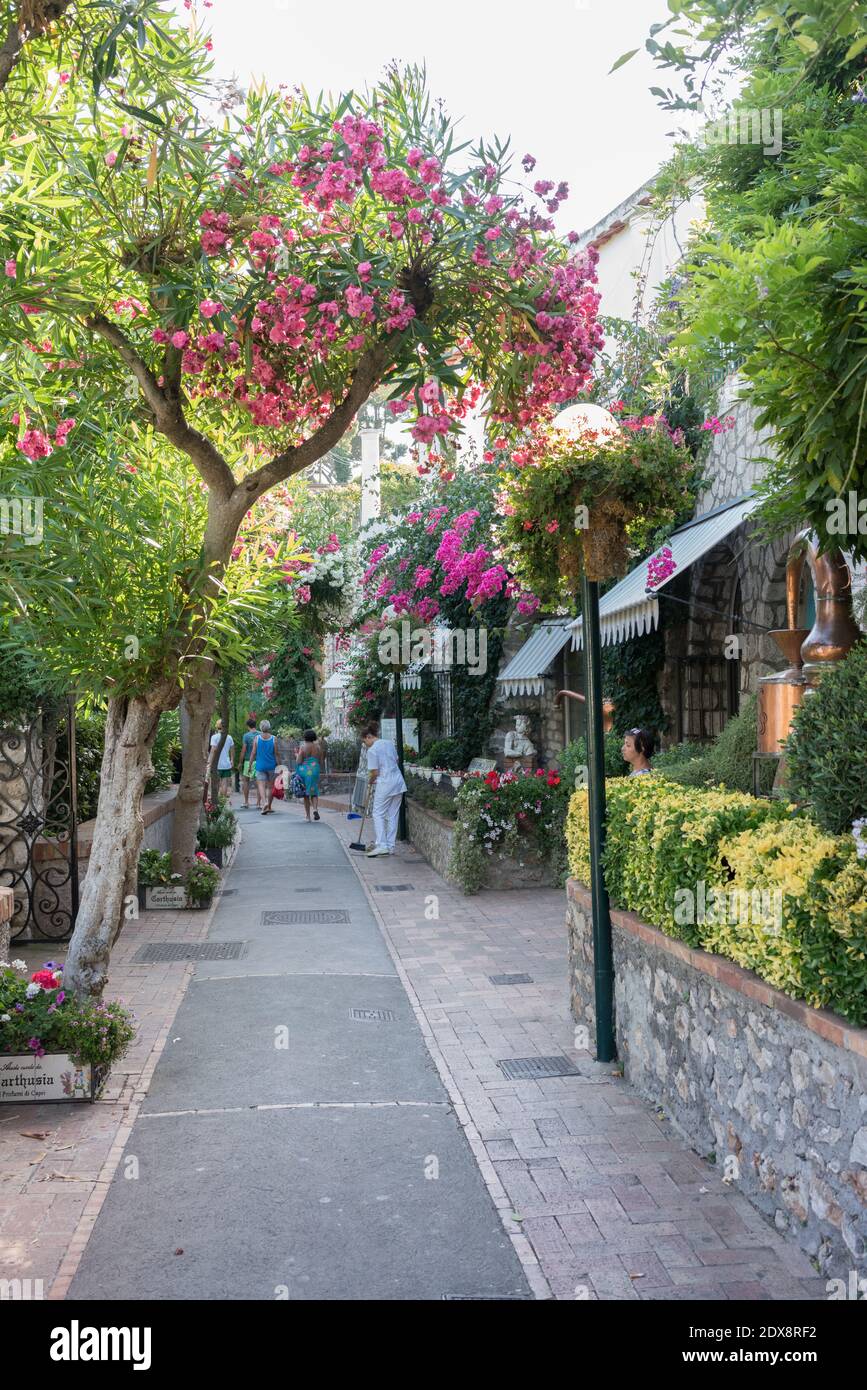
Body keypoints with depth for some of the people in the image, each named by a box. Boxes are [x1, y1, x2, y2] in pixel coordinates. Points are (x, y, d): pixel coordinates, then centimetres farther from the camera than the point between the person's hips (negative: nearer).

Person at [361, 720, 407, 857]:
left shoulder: (372, 750, -12)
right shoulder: (389, 743, 11)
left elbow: (375, 772, -14)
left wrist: (370, 781, 7)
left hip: (384, 785, -7)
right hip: (398, 782, 7)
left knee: (378, 814, 2)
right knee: (393, 815, 10)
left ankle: (381, 845, -8)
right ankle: (391, 846, 13)